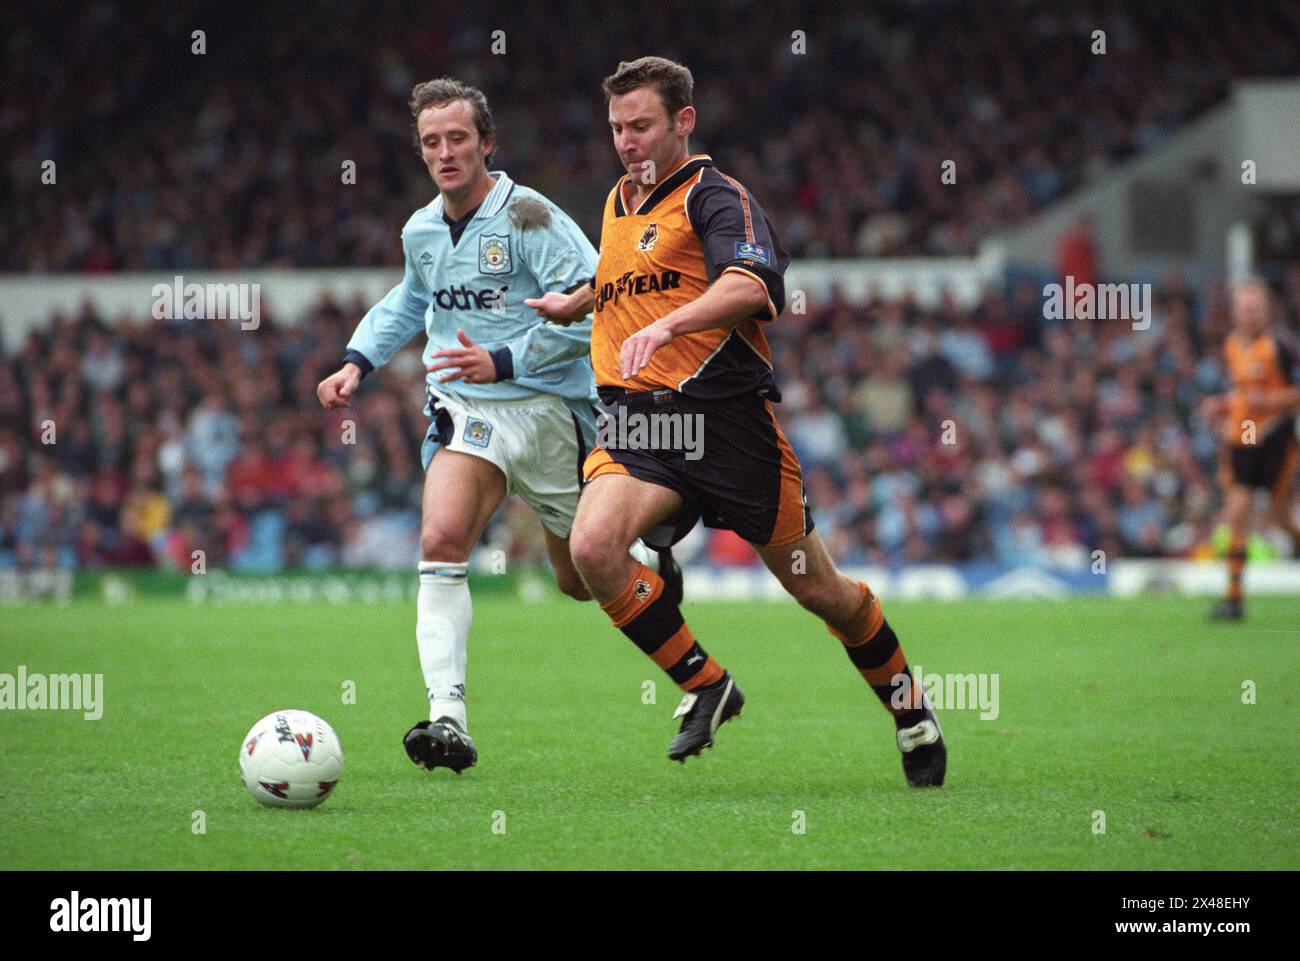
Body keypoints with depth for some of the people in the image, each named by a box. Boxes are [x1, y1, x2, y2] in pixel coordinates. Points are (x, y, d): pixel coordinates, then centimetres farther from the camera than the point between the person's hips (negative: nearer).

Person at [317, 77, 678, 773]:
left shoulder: (527, 217, -13)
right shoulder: (421, 232, 8)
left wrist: (503, 361, -25)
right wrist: (358, 362, 17)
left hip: (548, 408, -4)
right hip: (463, 411, 4)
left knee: (582, 580, 9)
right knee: (441, 543, -24)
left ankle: (650, 561, 47)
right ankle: (447, 717, -30)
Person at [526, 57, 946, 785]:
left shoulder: (714, 196, -6)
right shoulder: (619, 204, 18)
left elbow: (749, 285, -26)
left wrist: (665, 325, -40)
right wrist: (572, 304, 46)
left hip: (727, 414, -5)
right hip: (637, 422, 6)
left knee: (817, 589, 4)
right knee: (593, 546, -24)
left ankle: (907, 701, 30)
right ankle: (706, 686, -7)